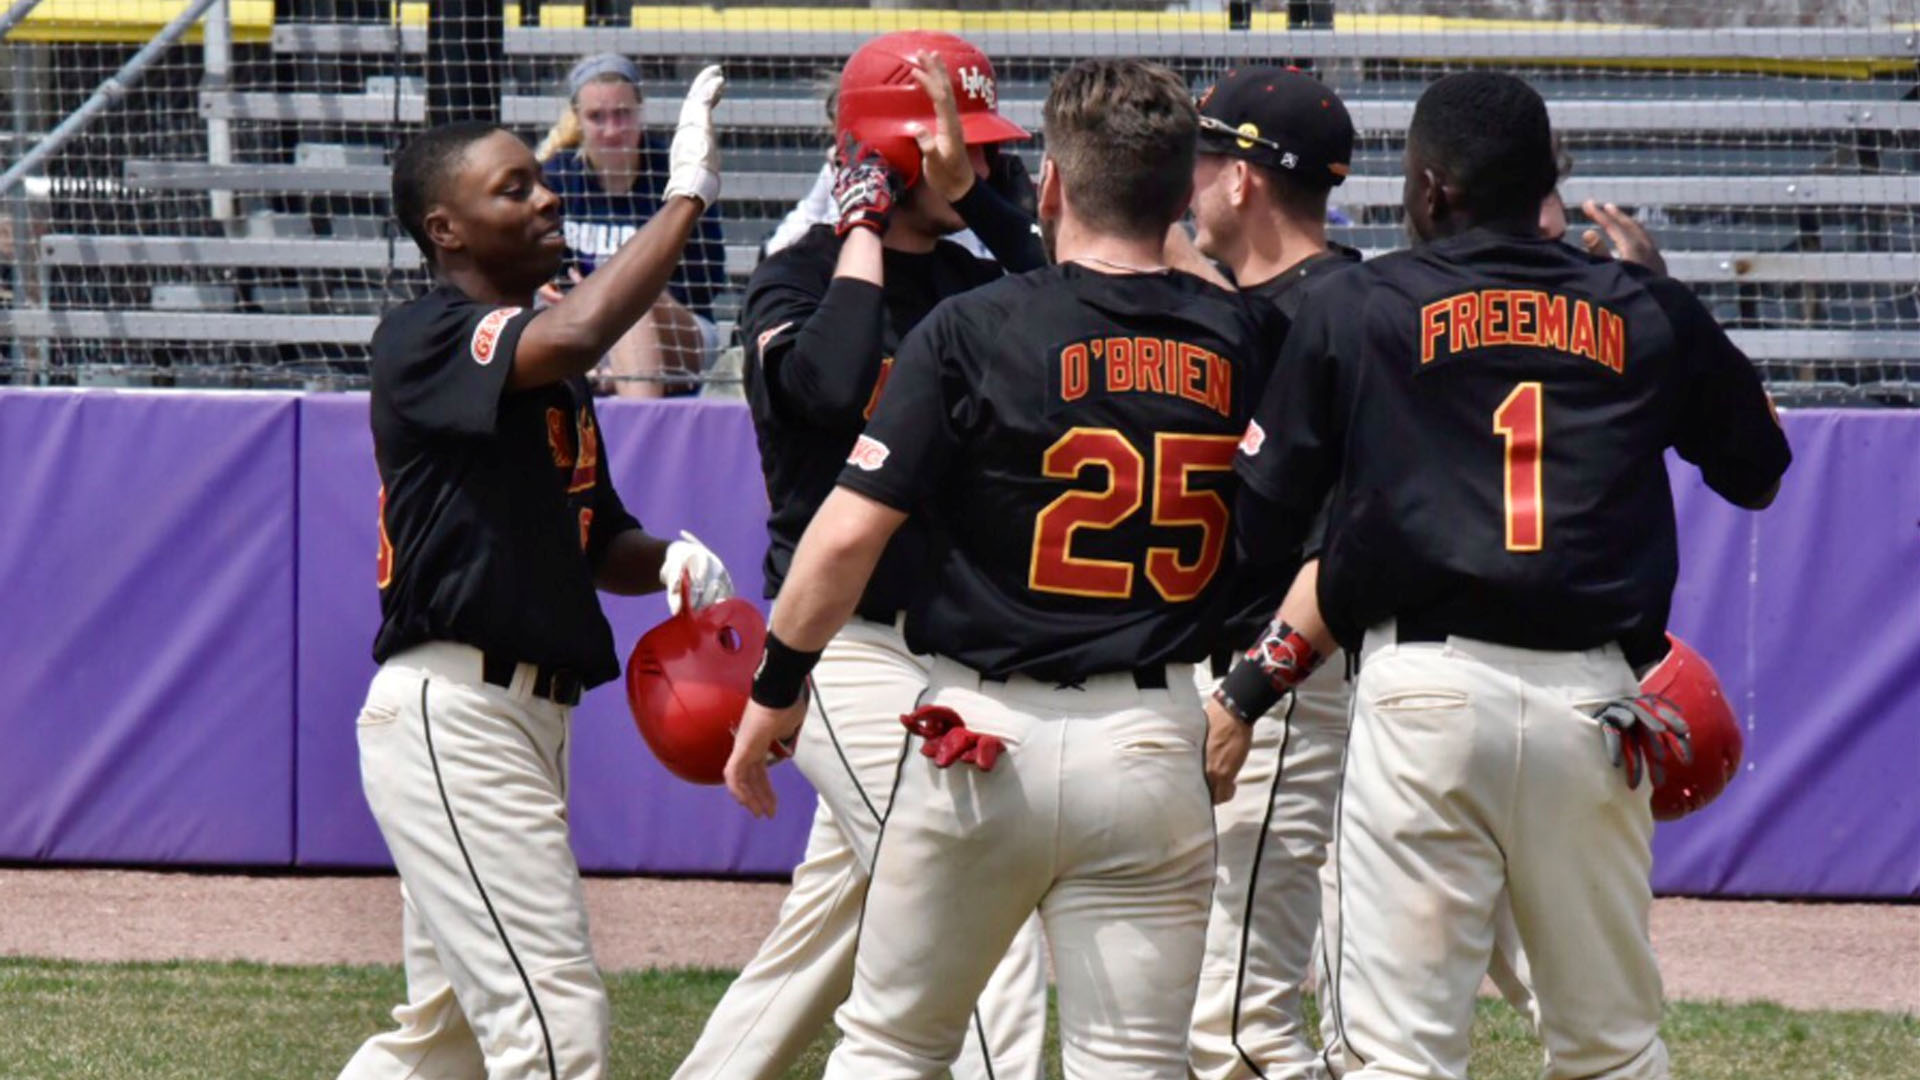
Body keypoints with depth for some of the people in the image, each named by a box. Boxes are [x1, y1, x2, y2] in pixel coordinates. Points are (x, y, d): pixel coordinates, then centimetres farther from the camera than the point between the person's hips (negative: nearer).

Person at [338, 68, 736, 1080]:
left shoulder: (540, 364, 18)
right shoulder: (424, 339, -11)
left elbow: (591, 543, 25)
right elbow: (577, 333, -31)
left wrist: (669, 560, 2)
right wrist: (687, 193, -24)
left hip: (528, 716, 10)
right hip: (449, 716, -10)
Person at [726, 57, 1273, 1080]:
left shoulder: (973, 331, -6)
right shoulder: (1235, 341, 1)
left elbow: (847, 534, -8)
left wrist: (775, 686, 4)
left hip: (984, 737, -2)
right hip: (1154, 744, 2)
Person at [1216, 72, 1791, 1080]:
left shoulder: (1355, 307, 4)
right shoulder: (1648, 313, 10)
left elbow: (1257, 519, 4)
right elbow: (1760, 470, 22)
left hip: (1423, 693, -3)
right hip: (1591, 697, 3)